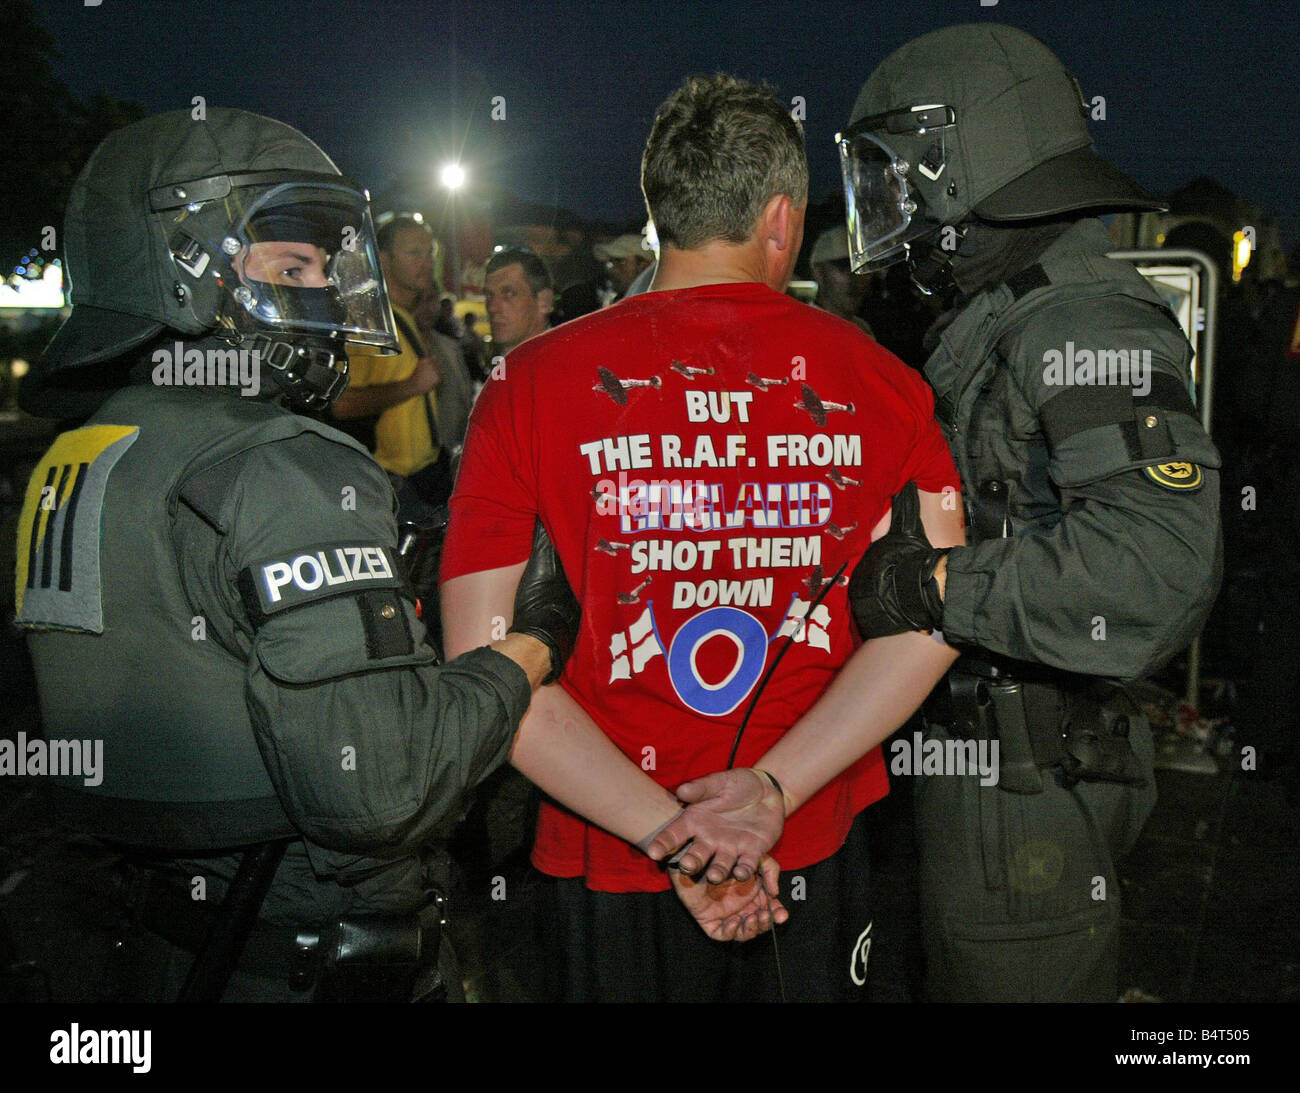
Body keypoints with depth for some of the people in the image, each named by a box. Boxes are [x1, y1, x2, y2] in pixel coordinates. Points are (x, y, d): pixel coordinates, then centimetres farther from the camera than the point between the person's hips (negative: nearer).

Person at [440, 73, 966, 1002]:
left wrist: (669, 833, -14)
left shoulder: (533, 382, -8)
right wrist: (773, 789, -14)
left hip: (610, 868, -1)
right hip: (820, 853, 1)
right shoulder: (877, 379, -4)